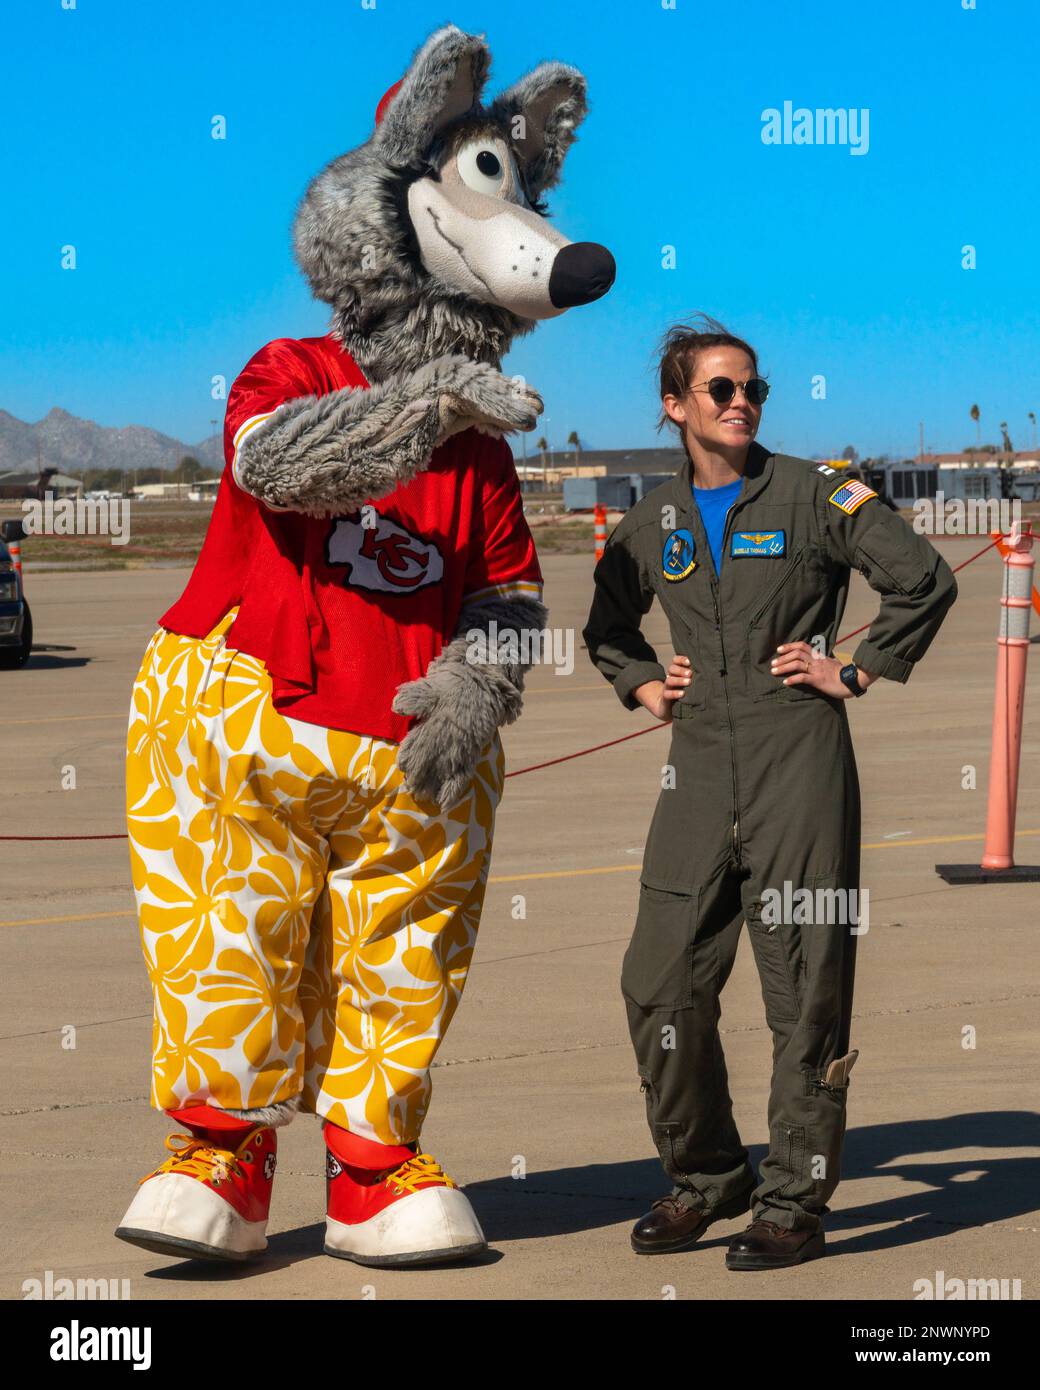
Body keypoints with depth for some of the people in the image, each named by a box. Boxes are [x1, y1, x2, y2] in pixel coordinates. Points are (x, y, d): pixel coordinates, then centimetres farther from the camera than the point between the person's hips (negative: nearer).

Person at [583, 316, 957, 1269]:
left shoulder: (813, 495, 0)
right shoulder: (651, 523, 13)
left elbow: (925, 580, 0)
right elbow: (609, 625, 30)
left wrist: (858, 674, -2)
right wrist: (642, 686, 14)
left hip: (800, 771, -4)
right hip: (699, 778, 4)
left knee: (805, 993, -1)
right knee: (661, 984, 2)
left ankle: (796, 1201, 9)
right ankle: (706, 1179, 20)